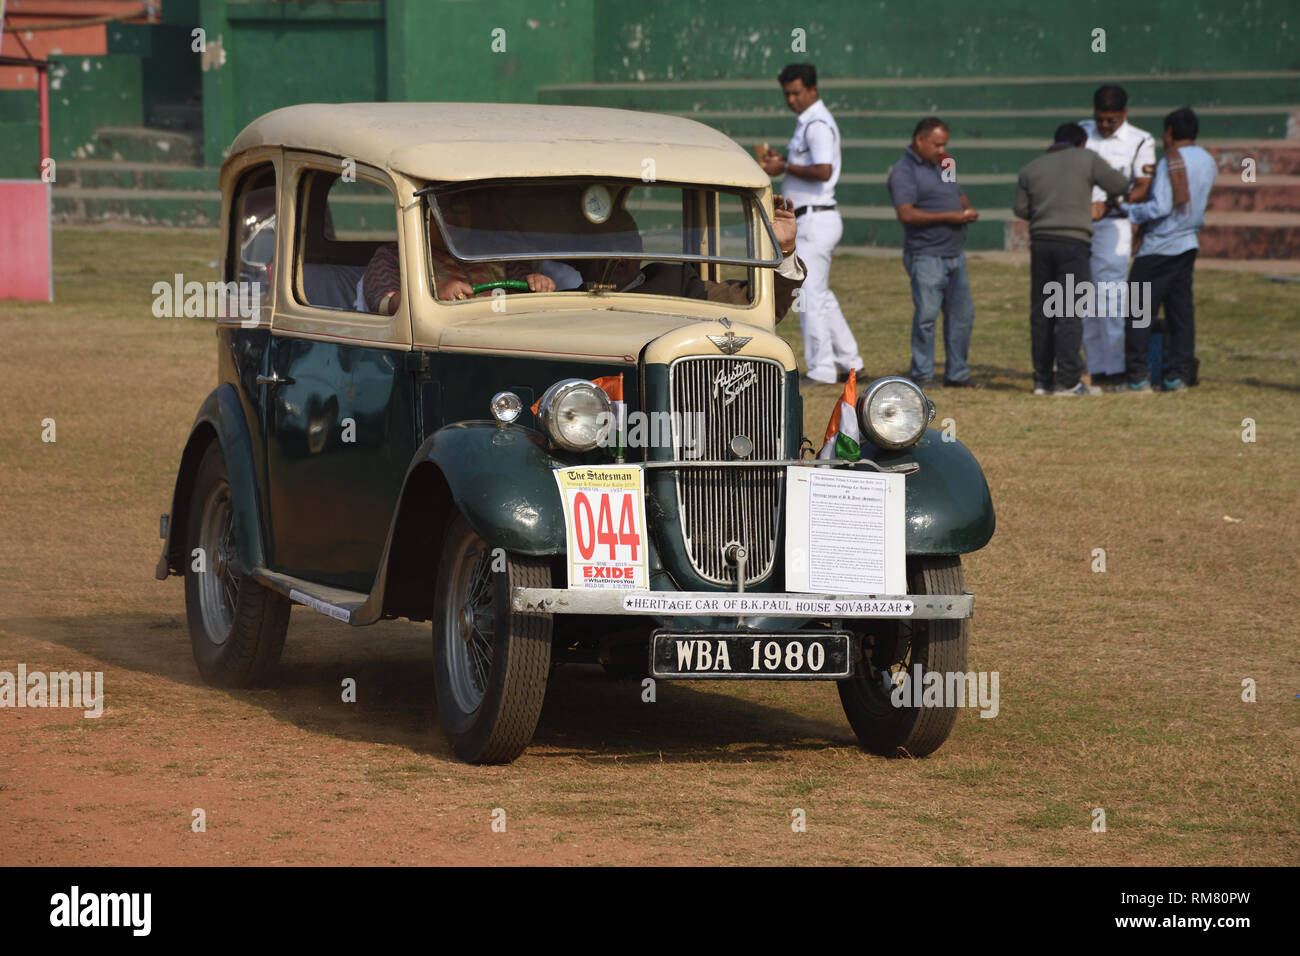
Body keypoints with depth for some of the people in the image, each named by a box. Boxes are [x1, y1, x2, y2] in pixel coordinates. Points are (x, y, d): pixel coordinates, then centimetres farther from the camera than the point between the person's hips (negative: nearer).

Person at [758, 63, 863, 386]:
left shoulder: (818, 124, -16)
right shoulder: (806, 122, 17)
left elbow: (823, 171, -28)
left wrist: (786, 167, -18)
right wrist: (780, 160, 8)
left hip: (815, 220, -11)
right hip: (810, 221, 11)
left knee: (809, 294, -8)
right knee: (821, 294, 17)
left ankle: (821, 369, -6)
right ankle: (847, 361, 23)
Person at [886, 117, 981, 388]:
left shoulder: (942, 165, 17)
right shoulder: (904, 172, -9)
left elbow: (958, 195, 28)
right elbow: (906, 213, -20)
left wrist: (968, 210, 3)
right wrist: (950, 216, -20)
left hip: (954, 254, 8)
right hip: (926, 256, -8)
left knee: (961, 314, 8)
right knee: (926, 315, -7)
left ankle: (957, 373, 17)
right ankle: (922, 375, 2)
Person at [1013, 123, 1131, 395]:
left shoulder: (1031, 168, 12)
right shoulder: (1086, 159, 2)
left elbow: (1020, 208, 12)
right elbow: (1118, 185, 7)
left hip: (1041, 241, 4)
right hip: (1073, 242, -4)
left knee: (1041, 314, 7)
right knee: (1069, 313, -6)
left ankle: (1043, 380, 9)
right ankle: (1067, 380, -11)